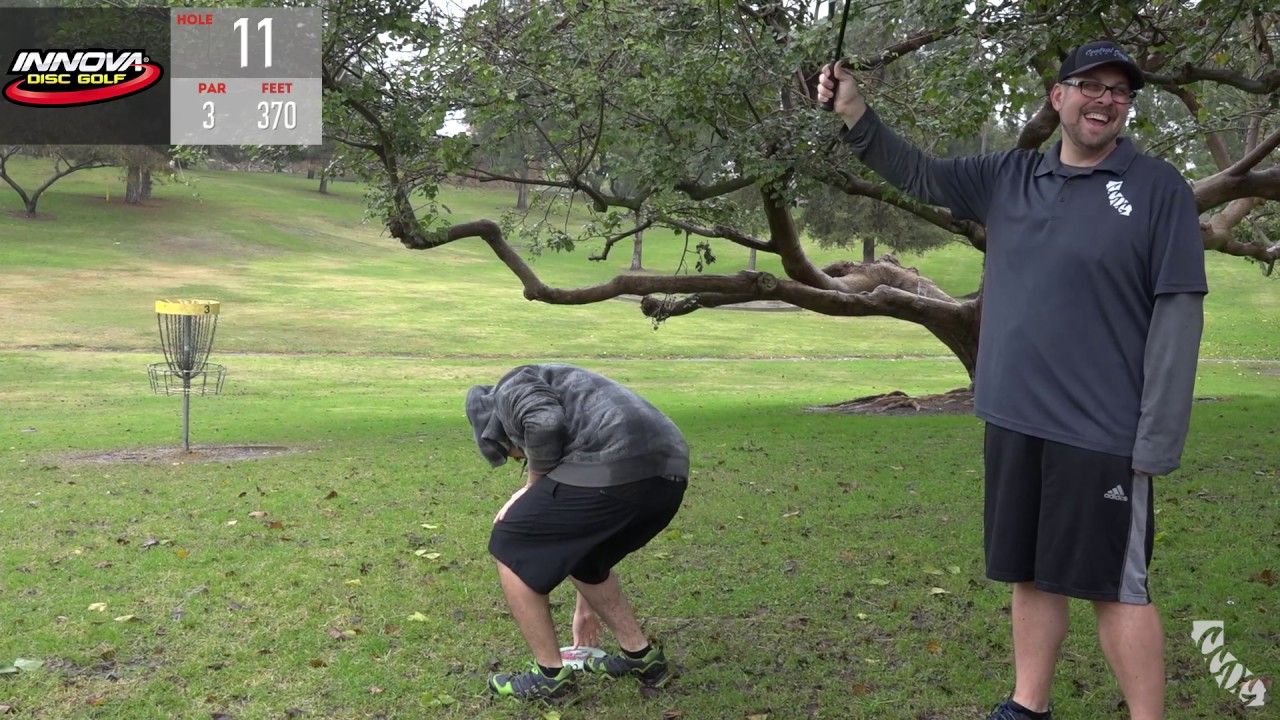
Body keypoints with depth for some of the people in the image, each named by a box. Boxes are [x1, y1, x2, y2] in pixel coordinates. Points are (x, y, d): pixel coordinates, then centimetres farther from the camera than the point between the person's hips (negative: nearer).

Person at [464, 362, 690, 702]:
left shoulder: (511, 389, 17)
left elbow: (545, 425, -9)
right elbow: (587, 521, 46)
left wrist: (532, 487, 10)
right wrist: (585, 607, 55)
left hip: (616, 468, -9)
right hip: (668, 474, 9)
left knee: (511, 548, 14)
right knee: (580, 552, 33)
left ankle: (551, 674, 20)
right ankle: (641, 656, 35)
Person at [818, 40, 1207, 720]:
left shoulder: (1158, 189, -7)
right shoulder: (1009, 177, 8)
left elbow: (1177, 316, -10)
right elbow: (919, 175, 16)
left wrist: (1157, 443, -15)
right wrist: (856, 115, -1)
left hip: (1101, 433, -5)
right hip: (1014, 421, 5)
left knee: (1116, 588, 1)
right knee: (1031, 574, 16)